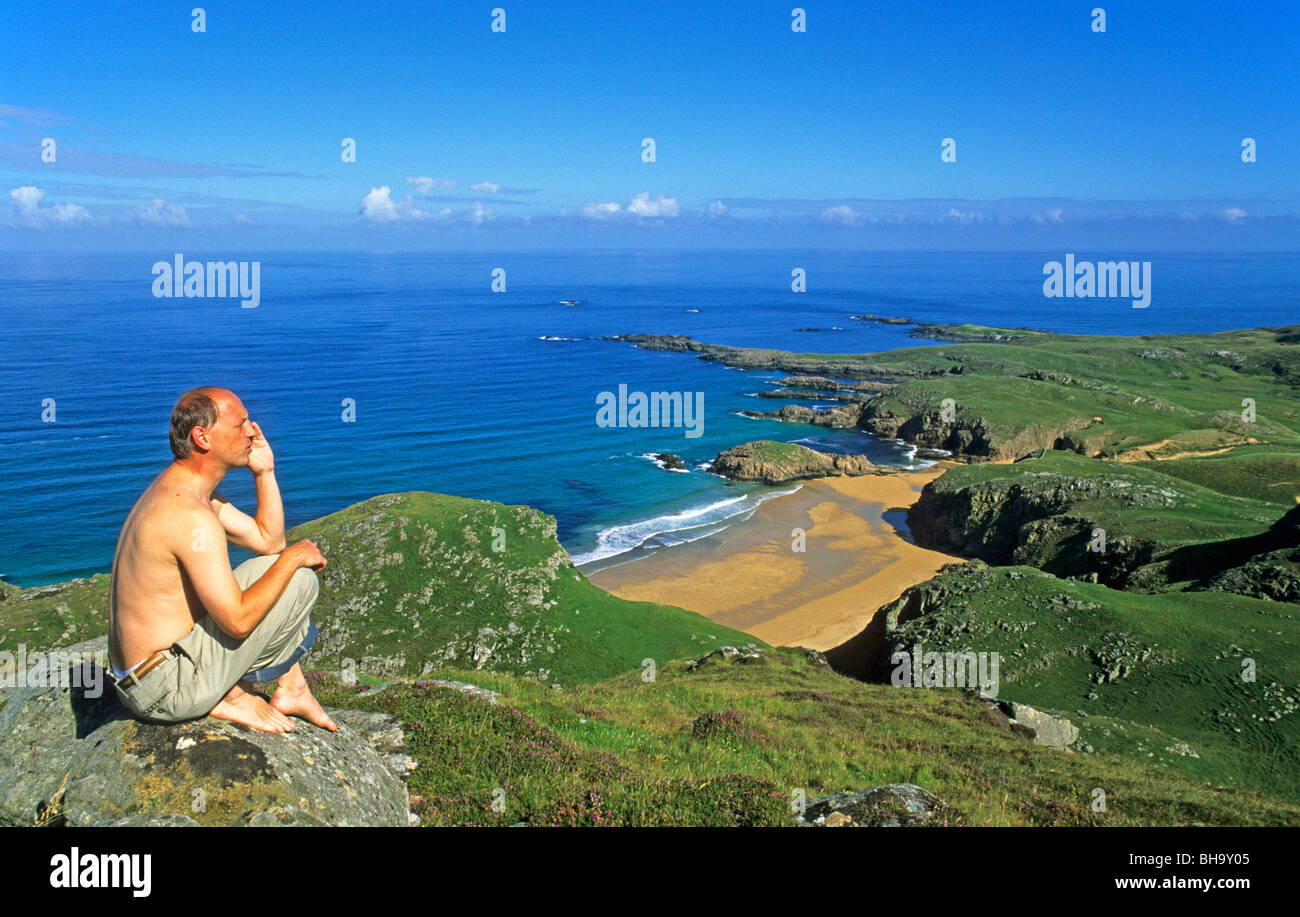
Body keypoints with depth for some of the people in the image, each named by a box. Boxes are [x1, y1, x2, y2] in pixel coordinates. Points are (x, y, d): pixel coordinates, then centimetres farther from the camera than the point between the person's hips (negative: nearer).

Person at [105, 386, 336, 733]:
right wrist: (292, 558, -13)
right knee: (300, 578, -12)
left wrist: (264, 471, 6)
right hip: (167, 690, -10)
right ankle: (236, 694, 1)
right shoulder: (190, 516, -24)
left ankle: (292, 689, 17)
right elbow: (238, 621, -24)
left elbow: (268, 541, 15)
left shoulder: (176, 491, 9)